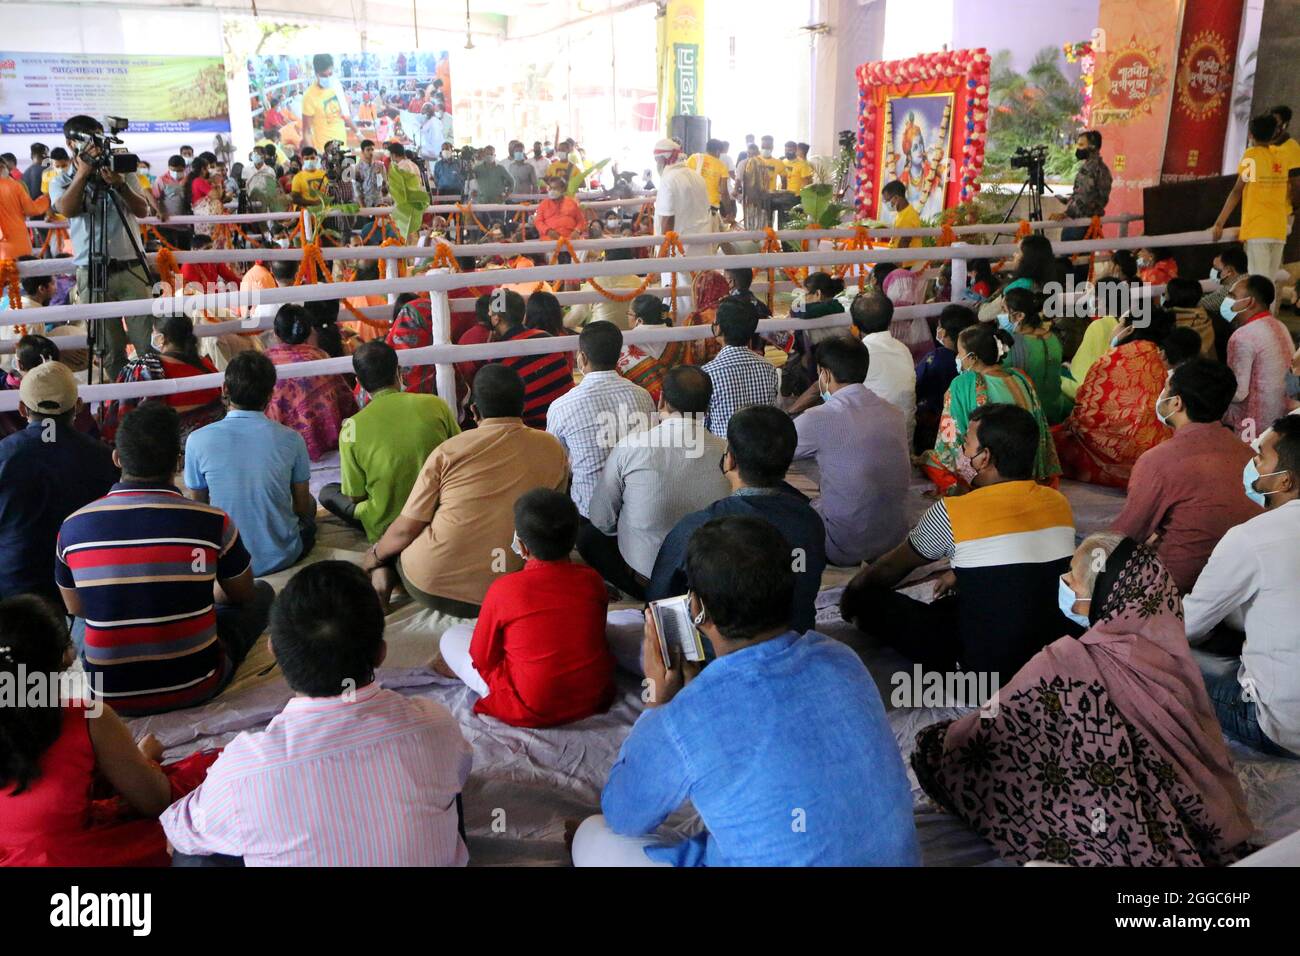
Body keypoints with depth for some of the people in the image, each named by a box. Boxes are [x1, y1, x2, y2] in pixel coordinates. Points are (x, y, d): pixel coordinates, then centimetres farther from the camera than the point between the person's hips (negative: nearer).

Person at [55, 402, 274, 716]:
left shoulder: (72, 527, -9)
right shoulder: (212, 522, -16)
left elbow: (75, 607, 10)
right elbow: (242, 594, 4)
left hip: (110, 695, 3)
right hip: (196, 687, -3)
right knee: (261, 593, 20)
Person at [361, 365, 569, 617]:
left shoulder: (450, 450, -7)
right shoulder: (554, 450, 1)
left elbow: (406, 528, -3)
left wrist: (375, 554, 17)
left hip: (431, 585, -3)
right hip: (503, 594, 3)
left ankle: (382, 577, 5)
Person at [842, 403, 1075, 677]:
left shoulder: (952, 513, -17)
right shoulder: (1059, 503, 0)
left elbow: (891, 567, 1)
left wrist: (851, 594, 20)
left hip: (986, 663, -6)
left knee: (868, 598, 1)